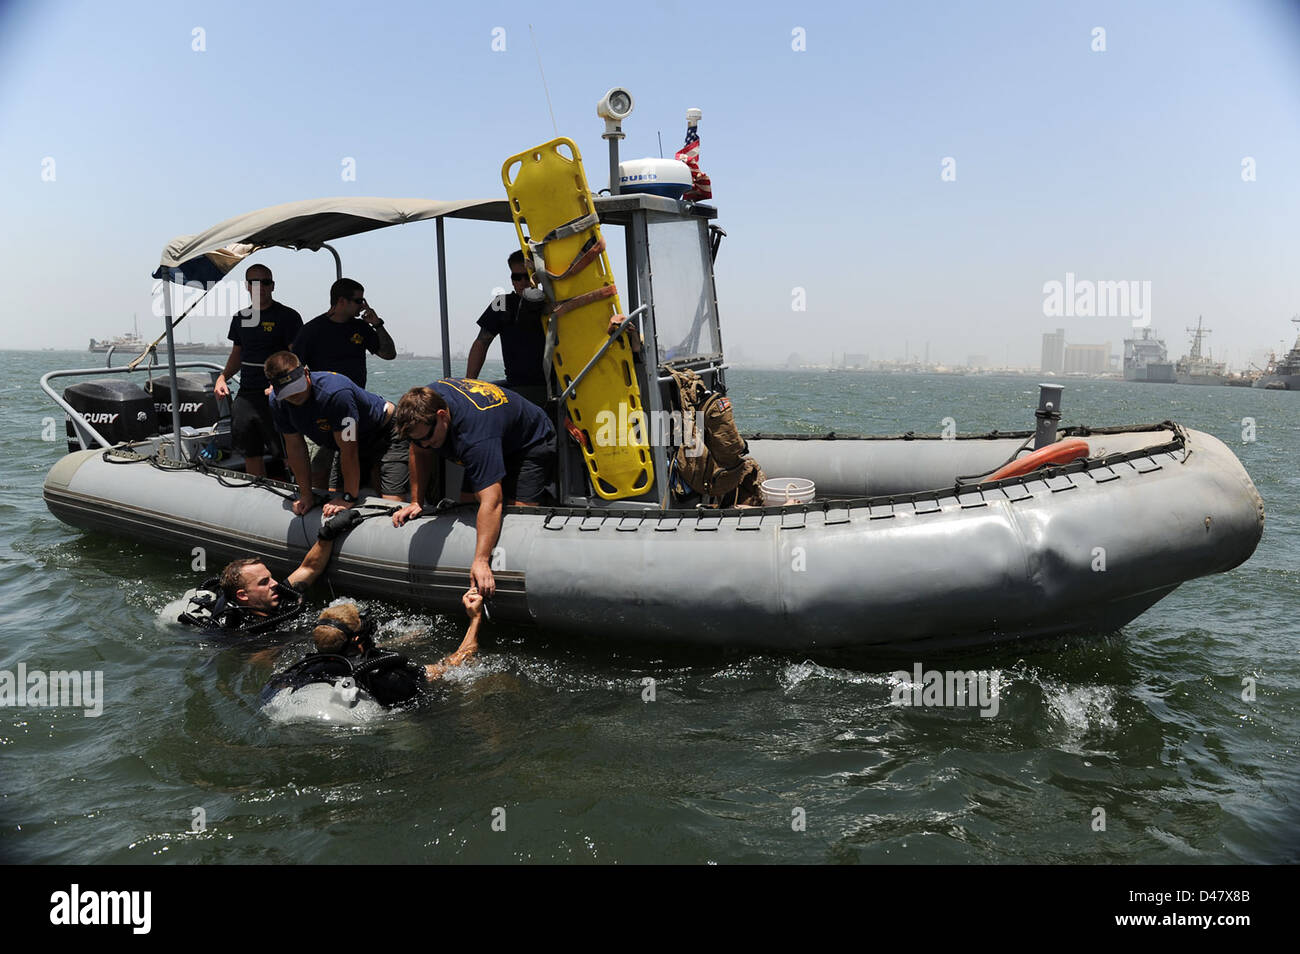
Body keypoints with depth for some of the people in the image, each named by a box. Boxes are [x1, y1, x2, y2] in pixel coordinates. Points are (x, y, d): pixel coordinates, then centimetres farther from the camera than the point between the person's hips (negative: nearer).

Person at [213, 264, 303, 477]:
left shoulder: (287, 316, -4)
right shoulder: (240, 318, 15)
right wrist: (223, 377, 6)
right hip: (246, 395, 7)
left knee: (287, 453, -8)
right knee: (250, 453, 11)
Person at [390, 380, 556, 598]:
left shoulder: (475, 433, -44)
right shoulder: (424, 403, -20)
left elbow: (491, 502, -49)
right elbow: (419, 453, 0)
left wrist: (481, 560, -53)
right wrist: (416, 502, -3)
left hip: (531, 444, -9)